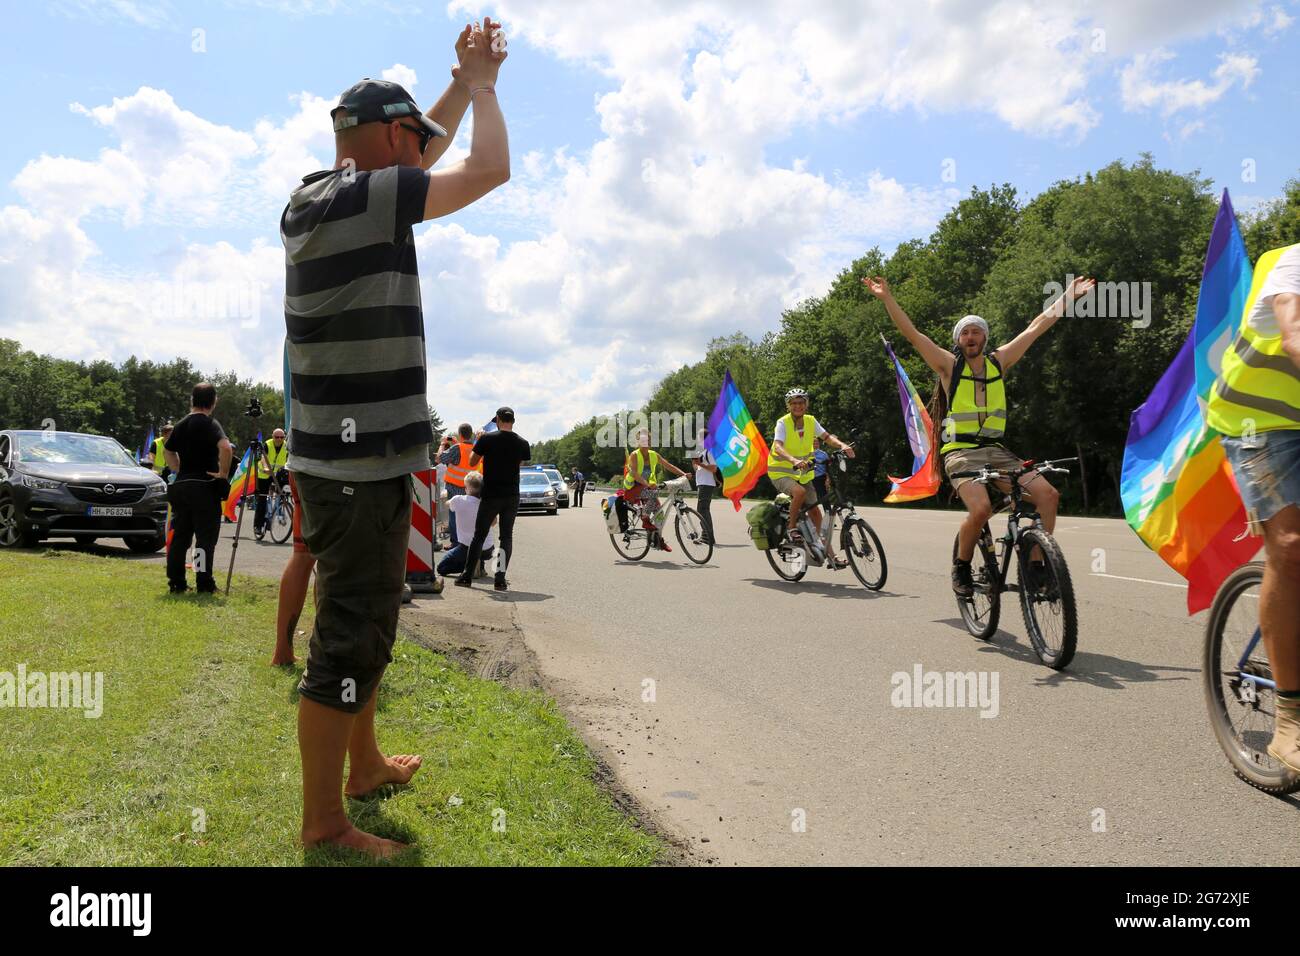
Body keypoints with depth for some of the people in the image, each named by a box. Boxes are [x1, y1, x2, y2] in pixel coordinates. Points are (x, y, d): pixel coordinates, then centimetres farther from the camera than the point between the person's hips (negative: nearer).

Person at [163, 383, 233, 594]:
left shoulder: (181, 425, 12)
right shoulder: (210, 424, -9)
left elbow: (168, 450, 26)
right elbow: (225, 448, -26)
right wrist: (223, 473, -16)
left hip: (180, 486, 6)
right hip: (205, 487, -6)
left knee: (179, 537, 11)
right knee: (206, 537, -2)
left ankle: (176, 583, 14)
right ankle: (204, 584, -3)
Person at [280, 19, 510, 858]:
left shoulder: (321, 197, 13)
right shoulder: (363, 195, -15)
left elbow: (421, 156, 28)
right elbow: (490, 168, -11)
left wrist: (465, 83, 24)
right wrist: (481, 86, 5)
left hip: (349, 455, 10)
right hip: (359, 464, -10)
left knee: (368, 622, 21)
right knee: (349, 639, -2)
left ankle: (364, 765, 37)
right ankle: (324, 825, 10)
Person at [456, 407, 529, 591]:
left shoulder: (487, 438, -8)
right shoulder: (522, 443, 0)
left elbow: (472, 461, 1)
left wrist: (478, 441, 15)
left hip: (490, 495, -2)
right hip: (512, 496, 2)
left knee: (479, 535, 7)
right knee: (506, 536, 7)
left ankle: (467, 577, 11)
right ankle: (500, 579, 2)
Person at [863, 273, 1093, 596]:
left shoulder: (998, 361, 15)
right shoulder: (950, 364, 4)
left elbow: (1037, 327, 20)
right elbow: (911, 333, -4)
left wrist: (1068, 296, 22)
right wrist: (887, 298, -11)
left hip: (996, 451, 5)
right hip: (960, 451, -4)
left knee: (1047, 494, -16)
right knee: (981, 508, -30)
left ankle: (1035, 567, -4)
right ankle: (961, 567, -3)